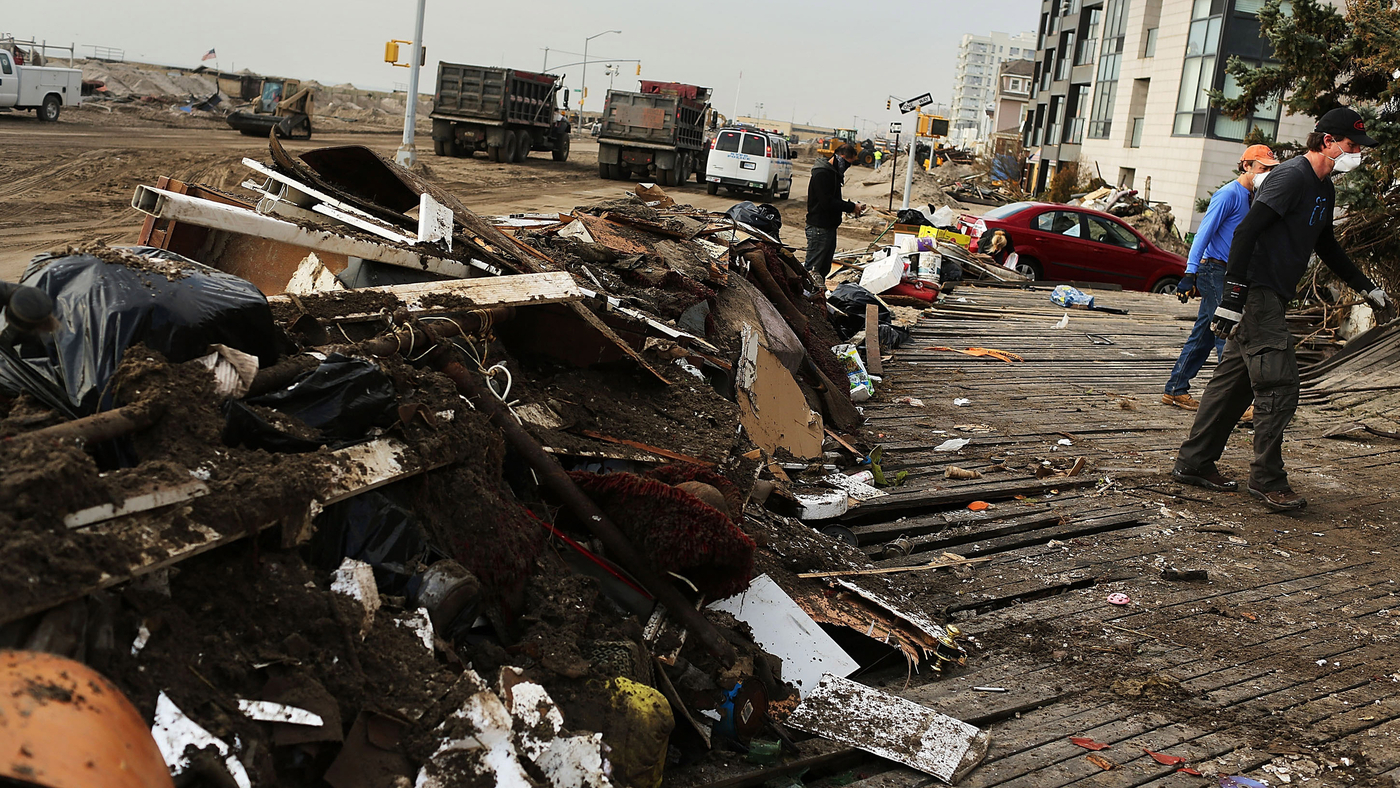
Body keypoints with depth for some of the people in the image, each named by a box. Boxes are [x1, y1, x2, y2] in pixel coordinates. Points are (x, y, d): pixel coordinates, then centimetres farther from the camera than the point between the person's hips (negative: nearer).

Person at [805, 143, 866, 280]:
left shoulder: (834, 172, 15)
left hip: (830, 226, 11)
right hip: (819, 228, -11)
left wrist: (852, 206, 5)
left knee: (825, 268, 14)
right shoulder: (821, 174, -17)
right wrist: (851, 207, -16)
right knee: (813, 268, -7)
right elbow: (827, 202, -23)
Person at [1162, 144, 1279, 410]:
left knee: (1202, 336, 11)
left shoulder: (1252, 197, 17)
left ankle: (1175, 391, 17)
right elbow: (1204, 233, -17)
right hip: (1215, 272, -9)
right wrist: (1190, 273, -22)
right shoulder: (1228, 194, -11)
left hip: (1231, 275, 9)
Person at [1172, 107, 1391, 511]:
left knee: (1233, 381, 11)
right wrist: (1233, 294, -28)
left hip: (1271, 298, 10)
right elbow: (1246, 231, -22)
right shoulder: (1292, 176, -14)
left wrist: (1365, 286, 32)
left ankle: (1194, 463, 18)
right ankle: (1267, 479, -1)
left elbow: (1326, 246, 32)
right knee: (1279, 386, -9)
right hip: (1256, 294, -10)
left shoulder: (1324, 189, 17)